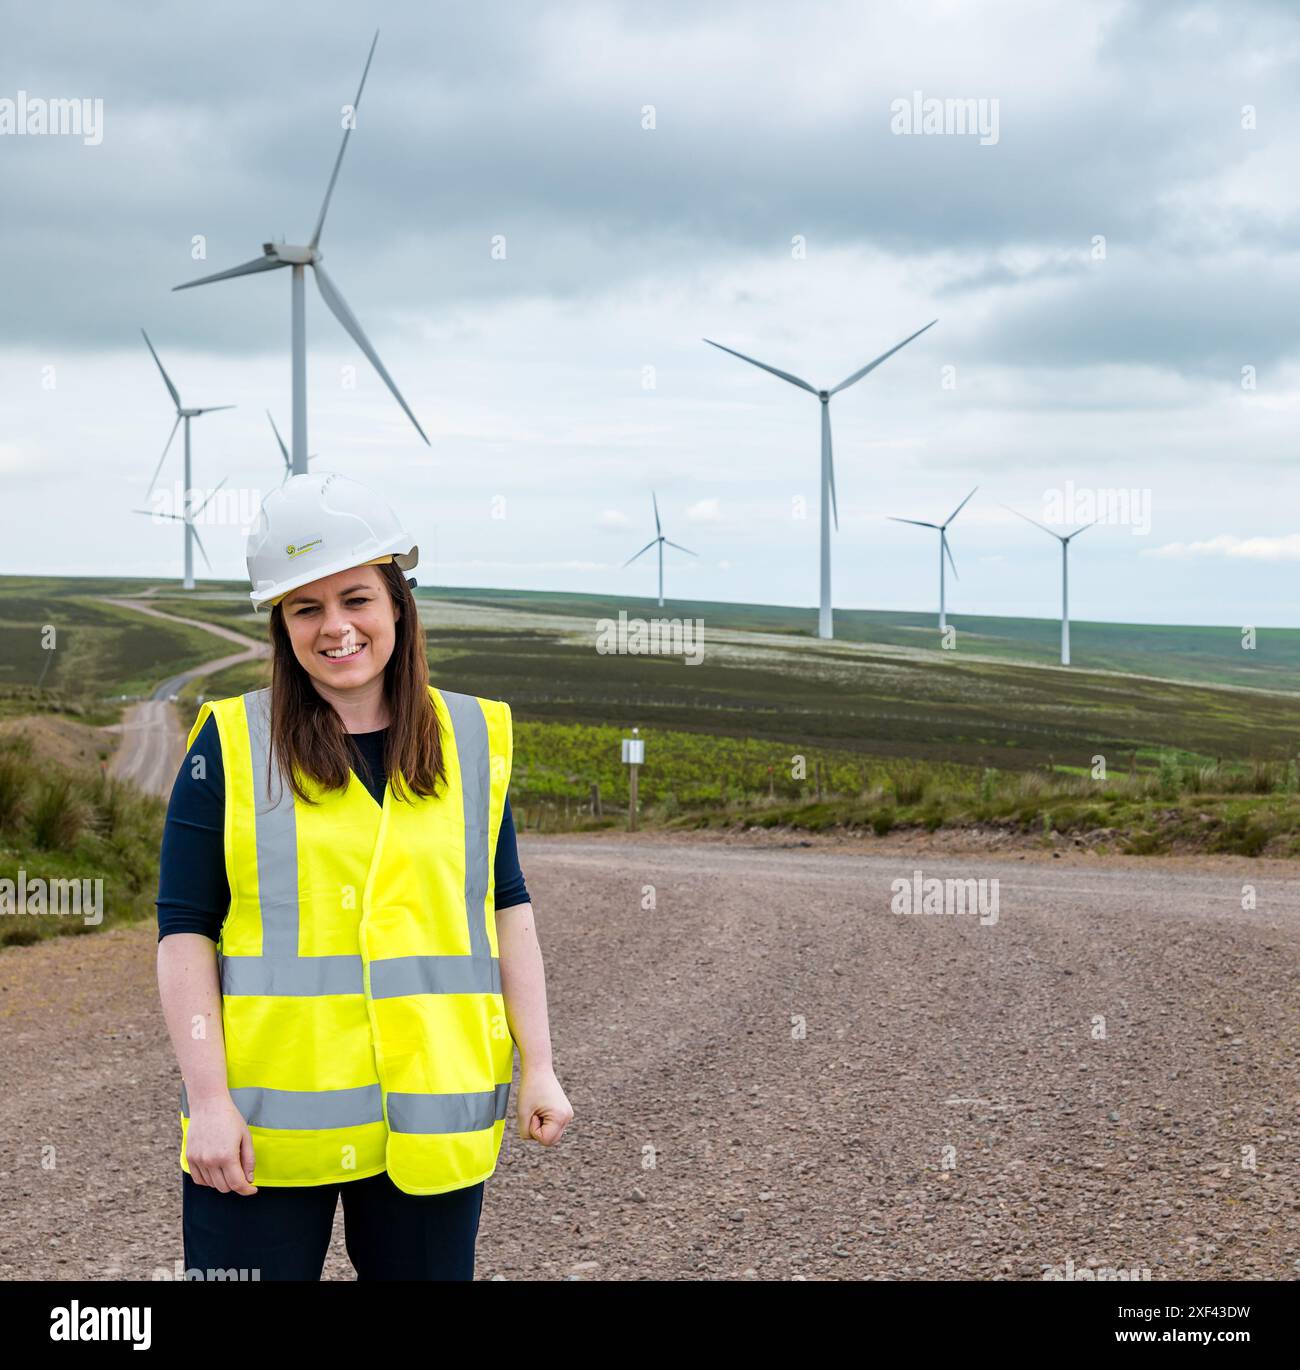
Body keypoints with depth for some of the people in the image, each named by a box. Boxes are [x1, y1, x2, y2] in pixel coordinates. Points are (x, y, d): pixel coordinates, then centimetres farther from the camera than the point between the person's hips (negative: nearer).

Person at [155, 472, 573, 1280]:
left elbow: (508, 911, 12)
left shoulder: (474, 738, 9)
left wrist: (538, 1067, 5)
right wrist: (209, 1098, -8)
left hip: (431, 1116, 2)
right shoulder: (230, 745, 1)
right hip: (266, 1124, -2)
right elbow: (185, 933, -1)